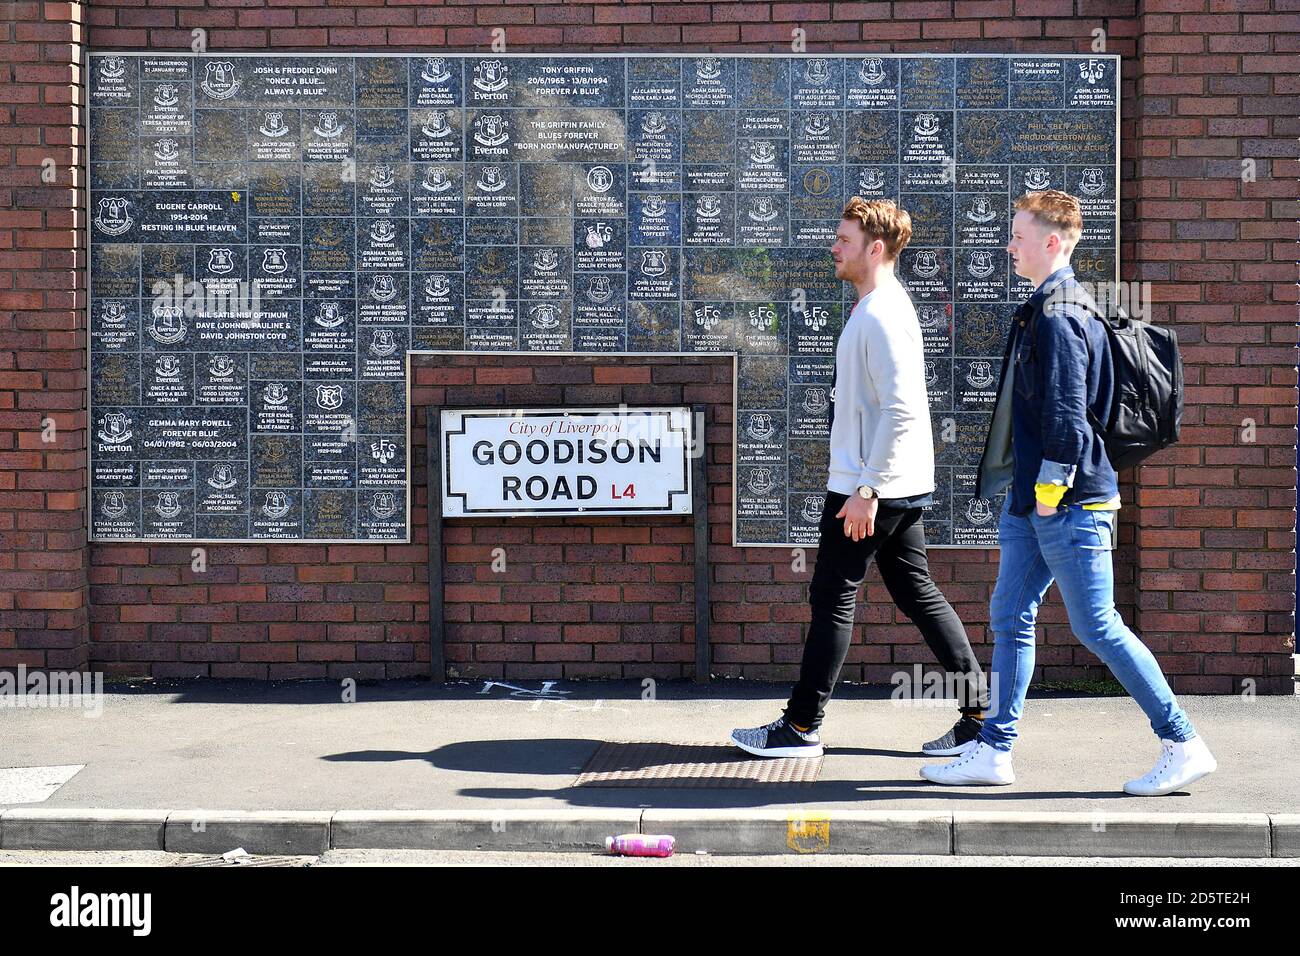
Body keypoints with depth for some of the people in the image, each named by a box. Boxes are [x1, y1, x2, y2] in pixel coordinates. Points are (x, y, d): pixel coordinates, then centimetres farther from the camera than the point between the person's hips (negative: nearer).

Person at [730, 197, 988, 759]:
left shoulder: (882, 316, -17)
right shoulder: (881, 308, 15)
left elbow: (900, 410, -24)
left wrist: (866, 490, -23)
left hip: (872, 487, -10)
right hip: (899, 486, 10)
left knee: (832, 598, -2)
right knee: (917, 594, 11)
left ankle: (801, 727, 7)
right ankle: (979, 714, 12)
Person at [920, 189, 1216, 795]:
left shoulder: (1058, 317, -16)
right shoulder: (1043, 310, 16)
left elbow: (1066, 412, -21)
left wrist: (1051, 486, -18)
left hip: (1068, 502, -10)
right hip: (1033, 501, 10)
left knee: (1097, 627, -5)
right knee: (1009, 619, 10)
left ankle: (1184, 745, 3)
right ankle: (994, 751, 16)